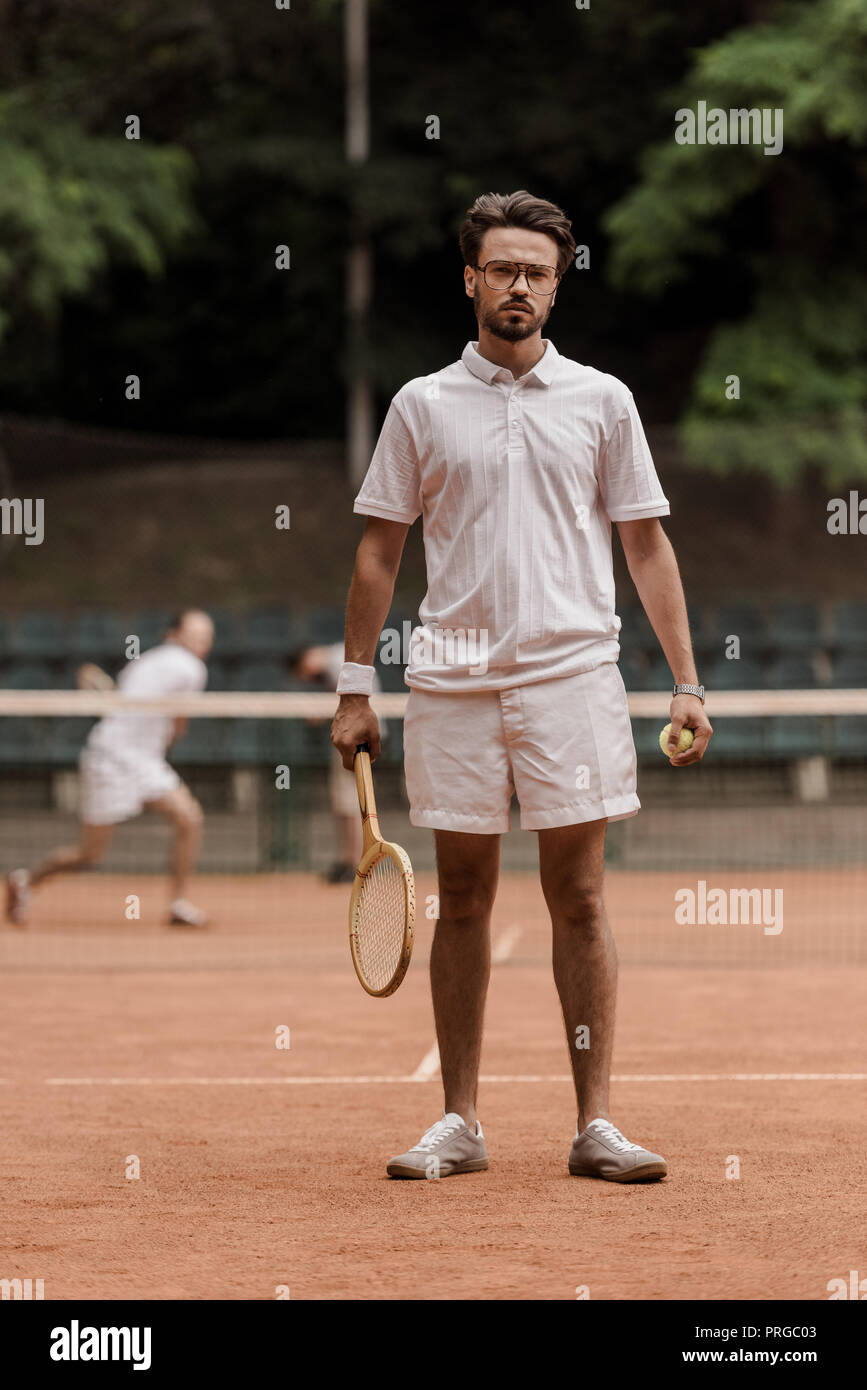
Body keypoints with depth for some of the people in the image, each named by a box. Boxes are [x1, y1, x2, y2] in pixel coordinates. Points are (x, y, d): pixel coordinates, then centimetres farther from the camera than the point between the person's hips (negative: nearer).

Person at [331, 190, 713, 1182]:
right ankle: (459, 1124, 11)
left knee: (578, 899, -2)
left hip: (571, 674, -1)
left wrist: (686, 682, 2)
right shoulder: (422, 405, 8)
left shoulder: (601, 401, 7)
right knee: (463, 900, 5)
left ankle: (595, 1125, 1)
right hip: (452, 682, 1)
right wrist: (354, 691, 6)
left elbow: (648, 547, 9)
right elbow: (379, 552, 10)